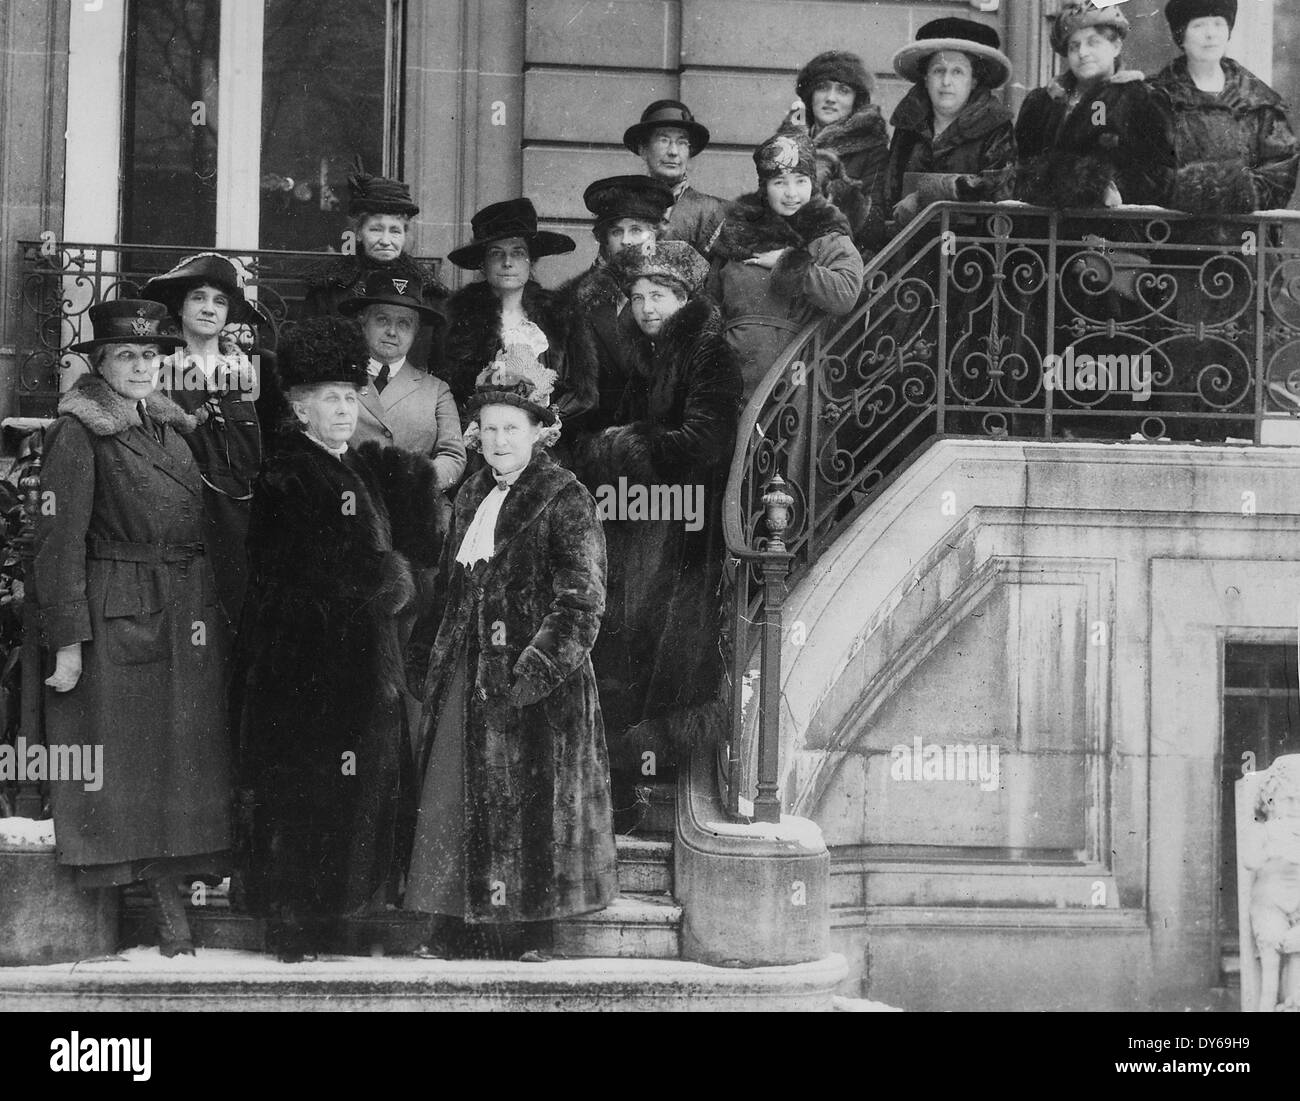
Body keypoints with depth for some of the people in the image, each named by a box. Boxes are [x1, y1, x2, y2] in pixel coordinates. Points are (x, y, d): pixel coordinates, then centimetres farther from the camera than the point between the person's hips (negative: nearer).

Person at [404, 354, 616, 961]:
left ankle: (527, 930, 3)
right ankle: (458, 928, 8)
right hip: (466, 675, 6)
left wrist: (541, 665, -19)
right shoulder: (471, 497, 15)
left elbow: (581, 599, -12)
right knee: (457, 796, 4)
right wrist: (426, 656, 13)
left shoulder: (565, 501, -6)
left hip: (531, 680, -6)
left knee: (527, 798, -3)